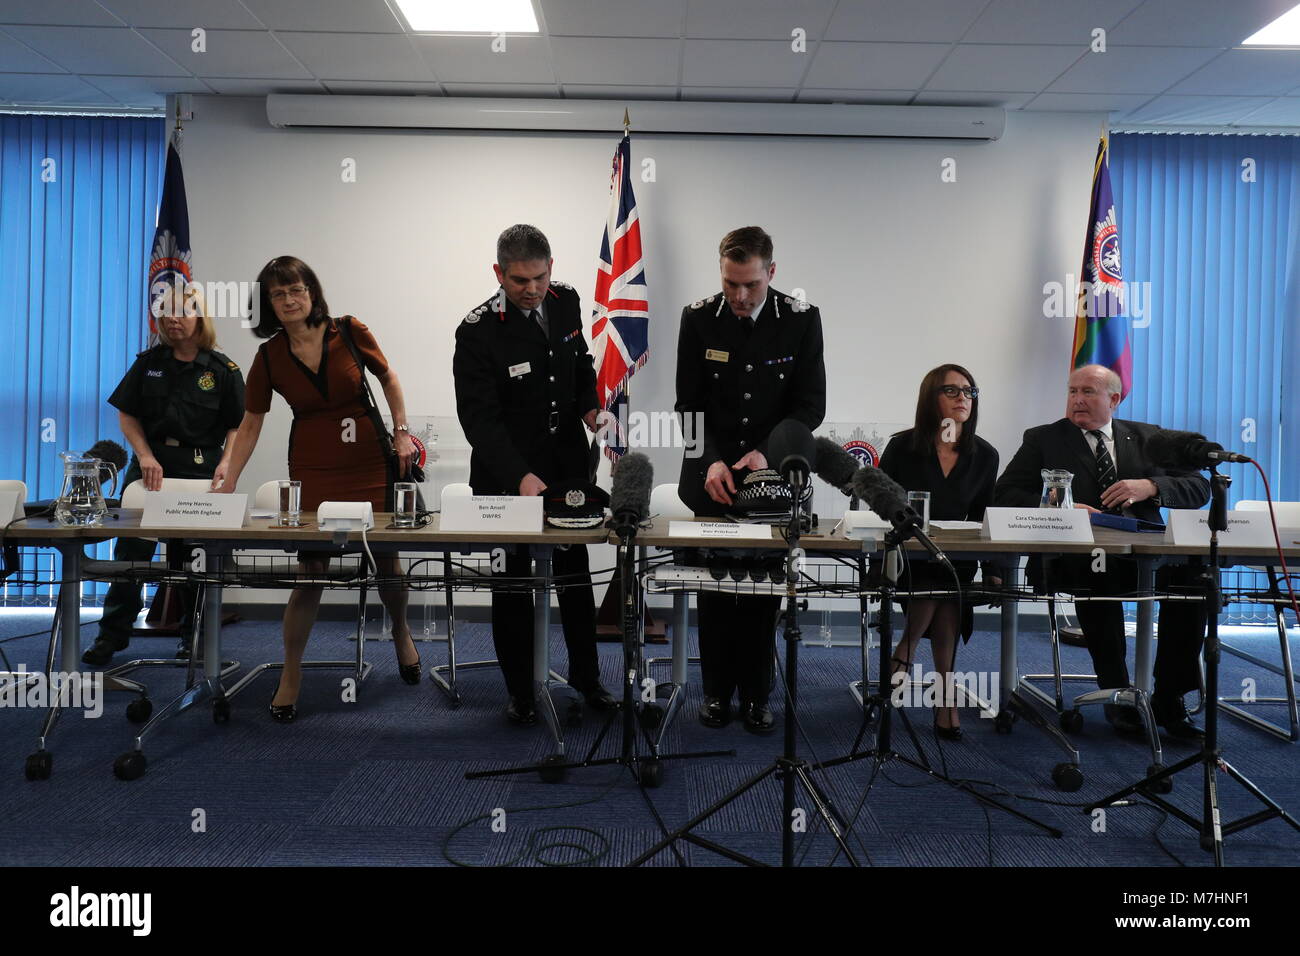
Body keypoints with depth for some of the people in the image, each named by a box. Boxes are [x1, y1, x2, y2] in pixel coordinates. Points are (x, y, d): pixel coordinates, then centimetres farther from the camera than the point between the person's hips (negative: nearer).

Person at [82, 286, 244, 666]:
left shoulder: (223, 370, 1)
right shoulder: (148, 362, 7)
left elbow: (237, 426, 2)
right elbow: (127, 416, 8)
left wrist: (227, 462, -13)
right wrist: (145, 456, -7)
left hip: (201, 469, -2)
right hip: (151, 463, 2)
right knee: (131, 549, 2)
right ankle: (112, 633, 13)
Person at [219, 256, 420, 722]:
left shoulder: (349, 332, -5)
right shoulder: (269, 356, -1)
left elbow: (387, 378, 9)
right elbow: (251, 424, 3)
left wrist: (401, 431, 1)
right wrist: (229, 478, -4)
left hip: (371, 462, 0)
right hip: (313, 469, 0)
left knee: (386, 558, 8)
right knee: (311, 569, -2)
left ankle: (401, 632, 40)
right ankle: (291, 673, 16)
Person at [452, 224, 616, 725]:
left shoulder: (565, 301, -2)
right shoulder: (477, 331, -19)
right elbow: (478, 418, -23)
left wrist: (589, 405, -2)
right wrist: (520, 477, -34)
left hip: (568, 463, 5)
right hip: (507, 474, -5)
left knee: (575, 571, 16)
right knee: (513, 581, 6)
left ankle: (586, 675, 32)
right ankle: (520, 690, 23)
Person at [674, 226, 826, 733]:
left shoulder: (802, 319, -5)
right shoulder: (698, 318, -4)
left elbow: (811, 405, -5)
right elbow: (690, 404, -4)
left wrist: (766, 452, -19)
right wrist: (712, 461, -18)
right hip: (711, 477, 1)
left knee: (764, 589, 6)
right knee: (715, 588, 9)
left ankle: (756, 693, 21)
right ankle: (717, 690, 23)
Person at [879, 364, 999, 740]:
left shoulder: (985, 456, 6)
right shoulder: (903, 447, -3)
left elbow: (981, 520, 11)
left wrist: (990, 569, 3)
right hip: (905, 555, -2)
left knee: (946, 593, -29)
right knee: (934, 592, -30)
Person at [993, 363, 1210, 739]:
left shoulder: (1148, 438, 19)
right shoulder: (1043, 440, 12)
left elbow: (1199, 488, 11)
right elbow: (1005, 493, 1)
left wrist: (1149, 486, -9)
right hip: (1077, 556, -2)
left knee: (1191, 571, -28)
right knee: (1094, 572, -36)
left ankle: (1168, 698, -15)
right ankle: (1118, 695, -20)